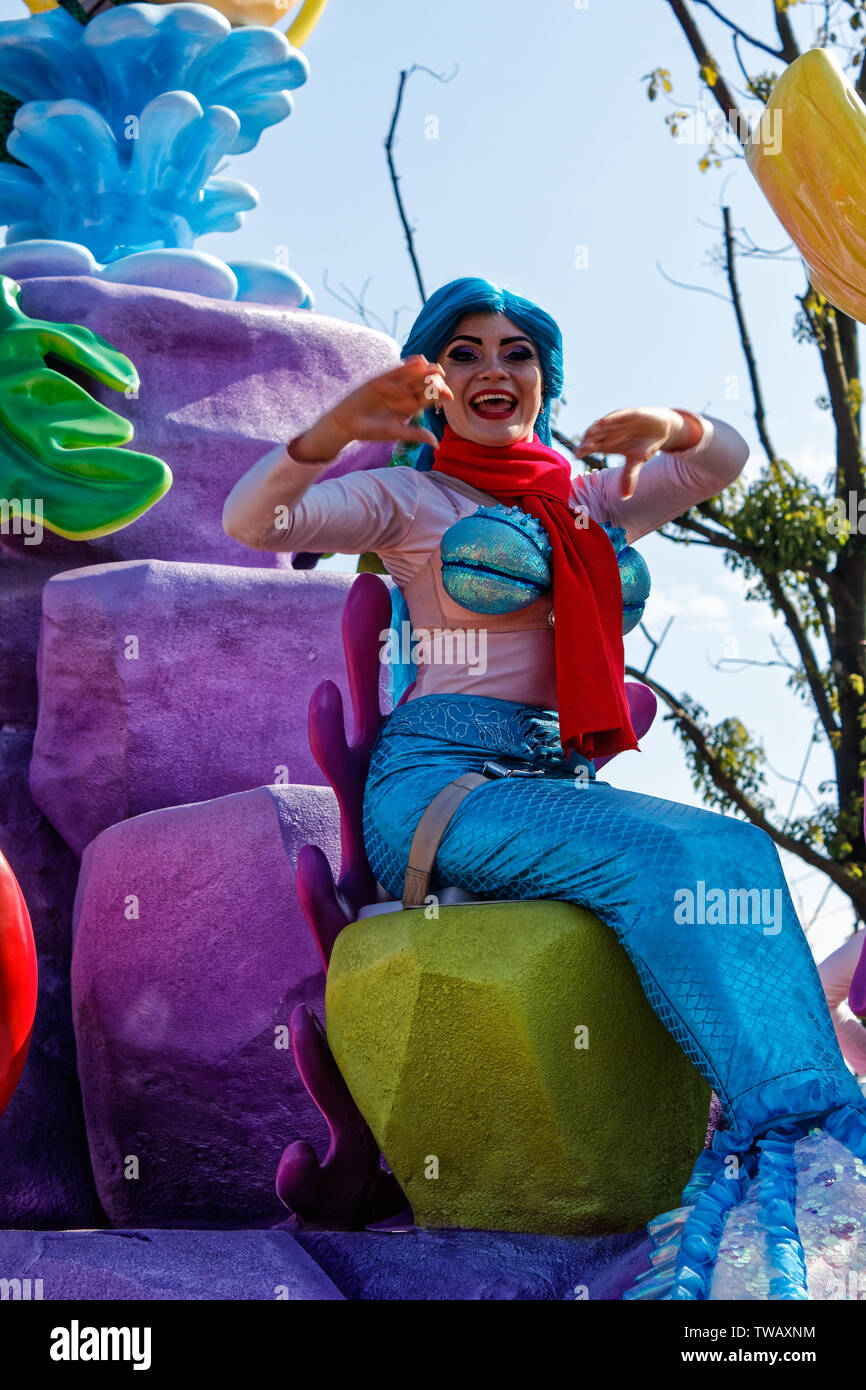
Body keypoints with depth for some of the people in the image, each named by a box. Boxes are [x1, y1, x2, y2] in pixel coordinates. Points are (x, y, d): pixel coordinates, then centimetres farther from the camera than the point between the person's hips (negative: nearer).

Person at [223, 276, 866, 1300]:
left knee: (737, 854, -27)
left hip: (557, 782, 5)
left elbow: (726, 464, 25)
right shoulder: (408, 499, 11)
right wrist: (336, 430, -22)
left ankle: (749, 1154, -37)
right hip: (437, 779, -4)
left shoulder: (585, 499, 26)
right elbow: (251, 523, -3)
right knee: (666, 857, -31)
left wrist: (670, 426, 1)